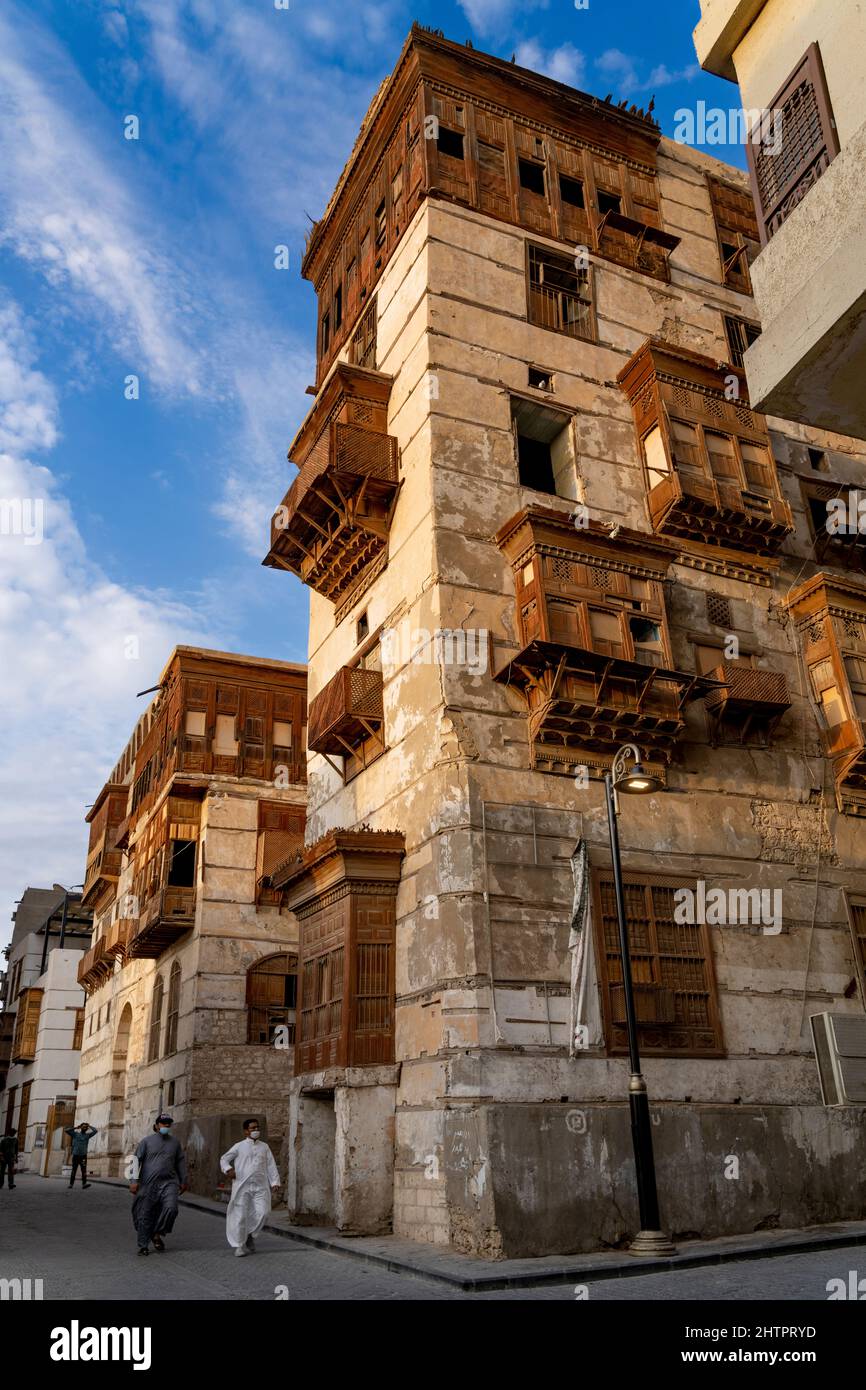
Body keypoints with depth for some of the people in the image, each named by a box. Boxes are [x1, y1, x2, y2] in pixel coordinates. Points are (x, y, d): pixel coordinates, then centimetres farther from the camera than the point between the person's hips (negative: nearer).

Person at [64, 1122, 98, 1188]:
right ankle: (71, 1183, 13)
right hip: (75, 1155, 0)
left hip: (83, 1156, 0)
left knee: (84, 1169, -11)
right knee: (74, 1170, 4)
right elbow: (66, 1131, 0)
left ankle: (84, 1183, -20)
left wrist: (89, 1126, 11)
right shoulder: (75, 1134, 7)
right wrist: (76, 1128, 1)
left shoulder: (87, 1135, 10)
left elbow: (95, 1131, 2)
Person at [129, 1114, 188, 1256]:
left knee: (171, 1208, -17)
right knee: (145, 1215, 2)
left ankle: (157, 1234, 5)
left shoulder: (174, 1142, 13)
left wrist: (183, 1181, 18)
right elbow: (136, 1160, 0)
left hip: (169, 1182, 2)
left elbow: (180, 1162, 19)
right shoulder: (147, 1141, 3)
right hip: (148, 1184, -2)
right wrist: (134, 1181, -9)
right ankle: (143, 1246, 19)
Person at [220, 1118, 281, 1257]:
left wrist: (275, 1182, 2)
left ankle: (250, 1235, 19)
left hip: (260, 1186, 2)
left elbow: (271, 1166, 12)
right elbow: (224, 1159, 11)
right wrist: (228, 1169, -9)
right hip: (242, 1186, -2)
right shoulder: (239, 1146, 6)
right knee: (240, 1215, -3)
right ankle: (240, 1244, 12)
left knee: (262, 1213, -7)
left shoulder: (264, 1147, 14)